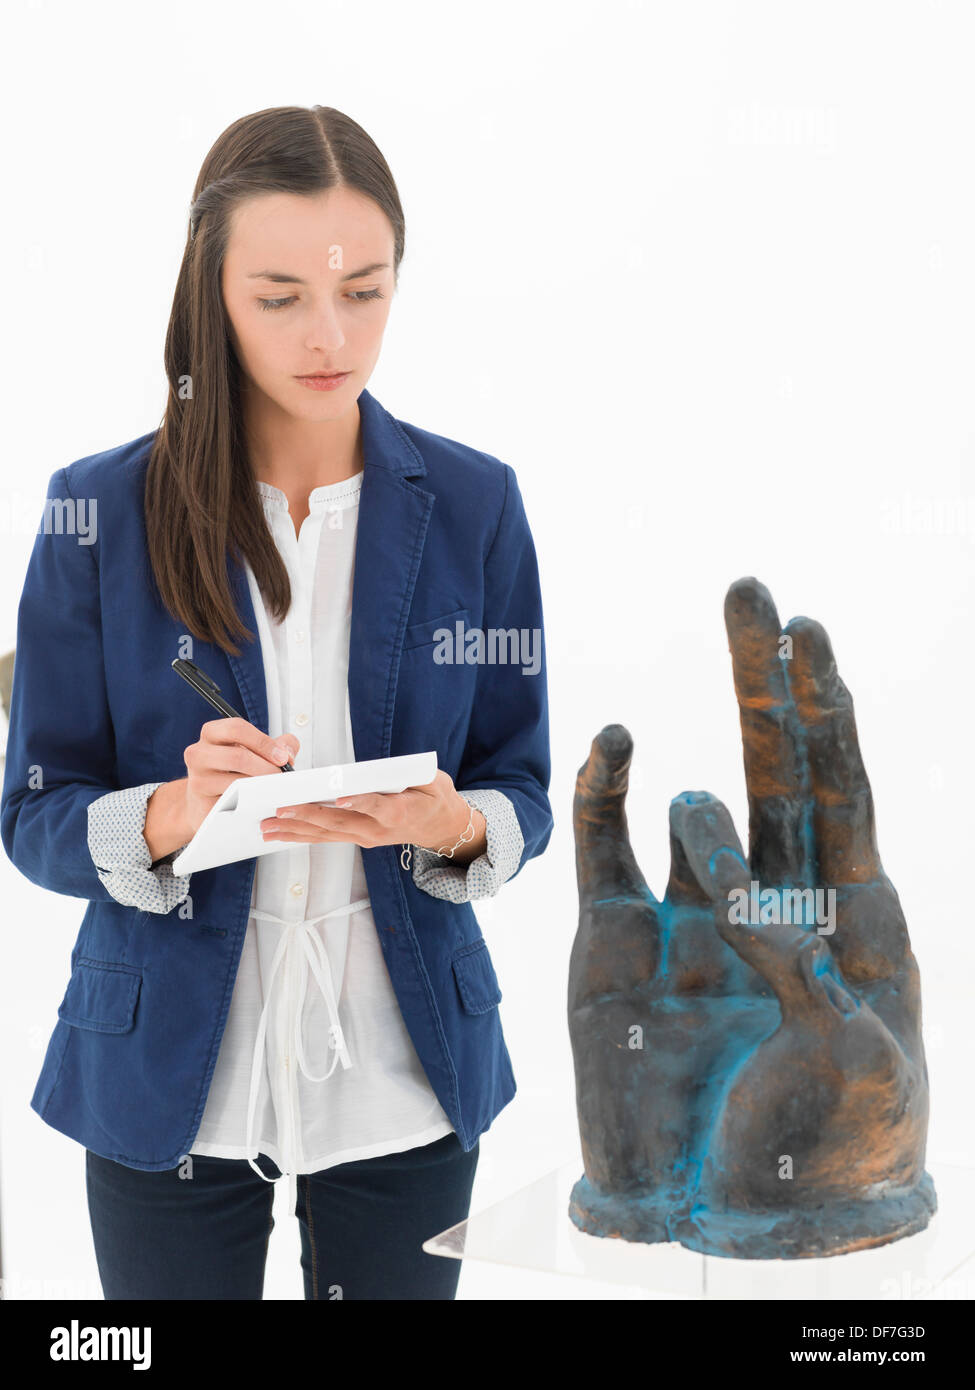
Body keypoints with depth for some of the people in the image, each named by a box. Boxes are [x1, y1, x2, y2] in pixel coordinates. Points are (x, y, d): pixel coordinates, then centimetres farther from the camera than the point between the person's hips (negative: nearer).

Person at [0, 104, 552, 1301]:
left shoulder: (473, 505, -3)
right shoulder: (99, 510, -7)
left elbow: (523, 791, 1)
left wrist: (450, 822, -22)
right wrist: (178, 815, -26)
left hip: (404, 1077, 1)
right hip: (169, 1084, -1)